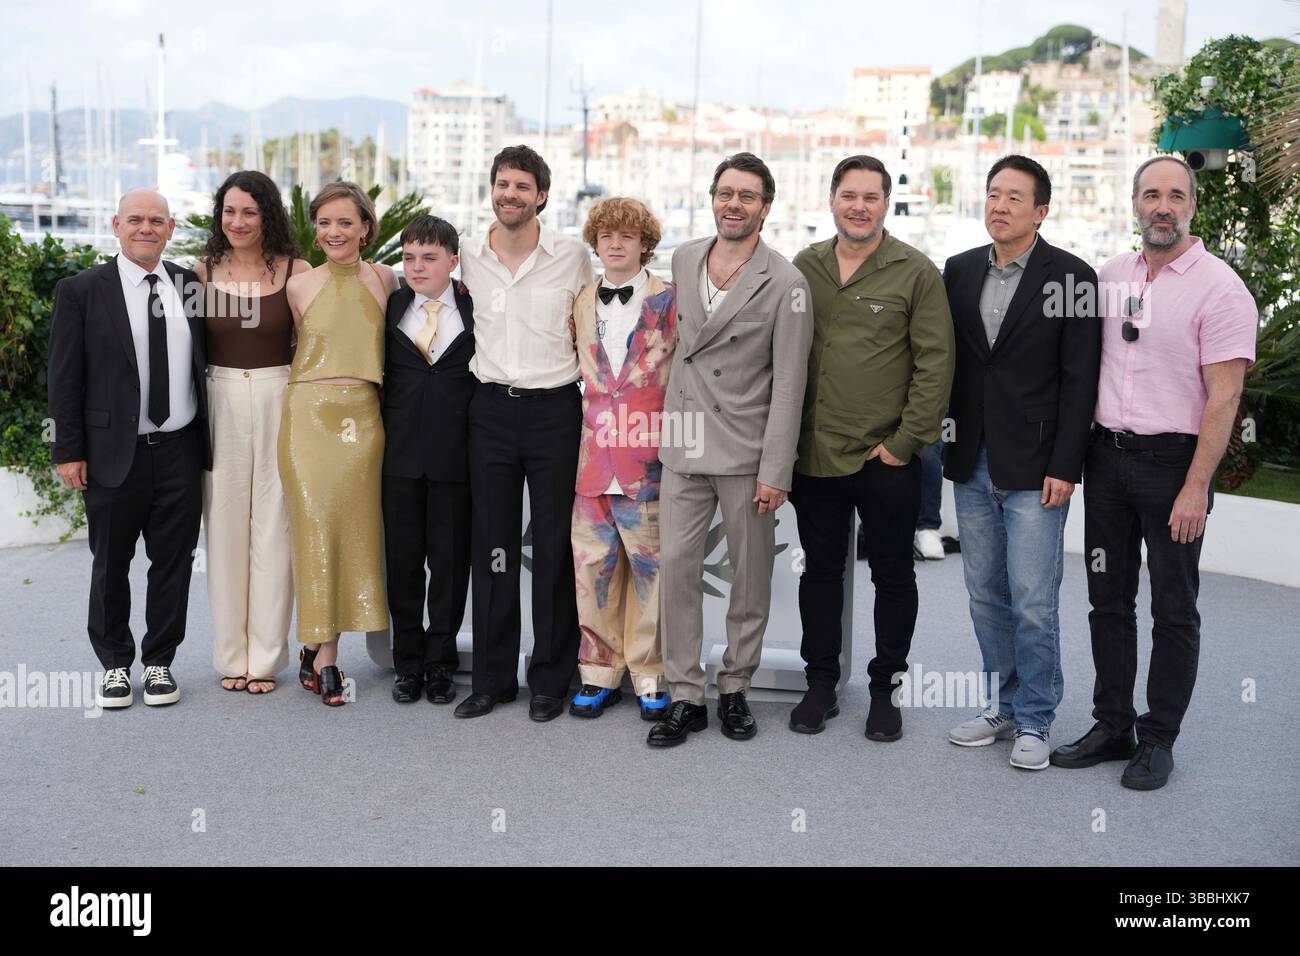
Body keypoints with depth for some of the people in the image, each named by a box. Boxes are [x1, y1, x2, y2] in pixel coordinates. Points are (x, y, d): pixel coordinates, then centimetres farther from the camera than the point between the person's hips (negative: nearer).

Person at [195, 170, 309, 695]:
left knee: (273, 527, 1)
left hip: (279, 401, -1)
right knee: (224, 524, 4)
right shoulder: (203, 271, 5)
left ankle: (266, 656, 11)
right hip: (220, 402, 2)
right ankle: (231, 655, 16)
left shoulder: (295, 271, 1)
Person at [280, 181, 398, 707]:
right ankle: (325, 657, 0)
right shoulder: (300, 285, 5)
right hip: (309, 413, -1)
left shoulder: (383, 280, 6)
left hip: (362, 416, 1)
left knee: (352, 527, 0)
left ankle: (317, 650, 11)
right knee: (315, 528, -6)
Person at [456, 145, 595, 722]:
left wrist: (574, 374, 7)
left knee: (555, 546, 2)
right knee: (491, 545, 6)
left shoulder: (573, 256, -2)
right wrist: (490, 368, 14)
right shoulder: (469, 257, 5)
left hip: (555, 409, -2)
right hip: (491, 409, 2)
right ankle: (492, 678, 17)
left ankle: (551, 680, 14)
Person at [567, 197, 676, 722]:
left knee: (650, 565, 1)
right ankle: (600, 672, 18)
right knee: (594, 563, 6)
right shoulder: (580, 303, 12)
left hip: (650, 456, -3)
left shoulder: (670, 301, 1)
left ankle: (650, 675, 13)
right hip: (593, 454, 4)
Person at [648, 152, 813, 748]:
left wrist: (775, 471, -12)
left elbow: (788, 384, -9)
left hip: (746, 452, -3)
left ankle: (734, 689, 23)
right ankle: (685, 697, 12)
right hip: (683, 445, 4)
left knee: (751, 575, 7)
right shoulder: (682, 260, 7)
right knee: (677, 566, 1)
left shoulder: (785, 284, -7)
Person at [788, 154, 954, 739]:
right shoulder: (805, 267, 7)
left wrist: (906, 441, -10)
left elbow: (935, 362, -6)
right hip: (814, 453, 3)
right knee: (820, 570, 12)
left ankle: (886, 690, 23)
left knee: (892, 575, 8)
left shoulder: (916, 272, -4)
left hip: (886, 457, -3)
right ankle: (821, 685, 26)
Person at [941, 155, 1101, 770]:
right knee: (986, 596, 13)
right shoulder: (960, 271, 9)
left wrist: (1064, 468, -12)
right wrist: (947, 447, 6)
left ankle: (1035, 722, 13)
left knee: (1033, 602, -2)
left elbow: (1079, 381, -7)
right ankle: (1001, 707, 27)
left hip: (1034, 469, -5)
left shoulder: (1071, 277, -5)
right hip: (972, 466, 5)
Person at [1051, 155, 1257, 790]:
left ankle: (1158, 739, 17)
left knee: (1173, 608, 5)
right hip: (1106, 455, 5)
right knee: (1109, 599, 11)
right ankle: (1111, 727, 23)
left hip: (1173, 460, -5)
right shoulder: (1109, 277, 8)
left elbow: (1224, 396, -12)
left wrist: (1195, 487, -17)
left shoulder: (1218, 286, -8)